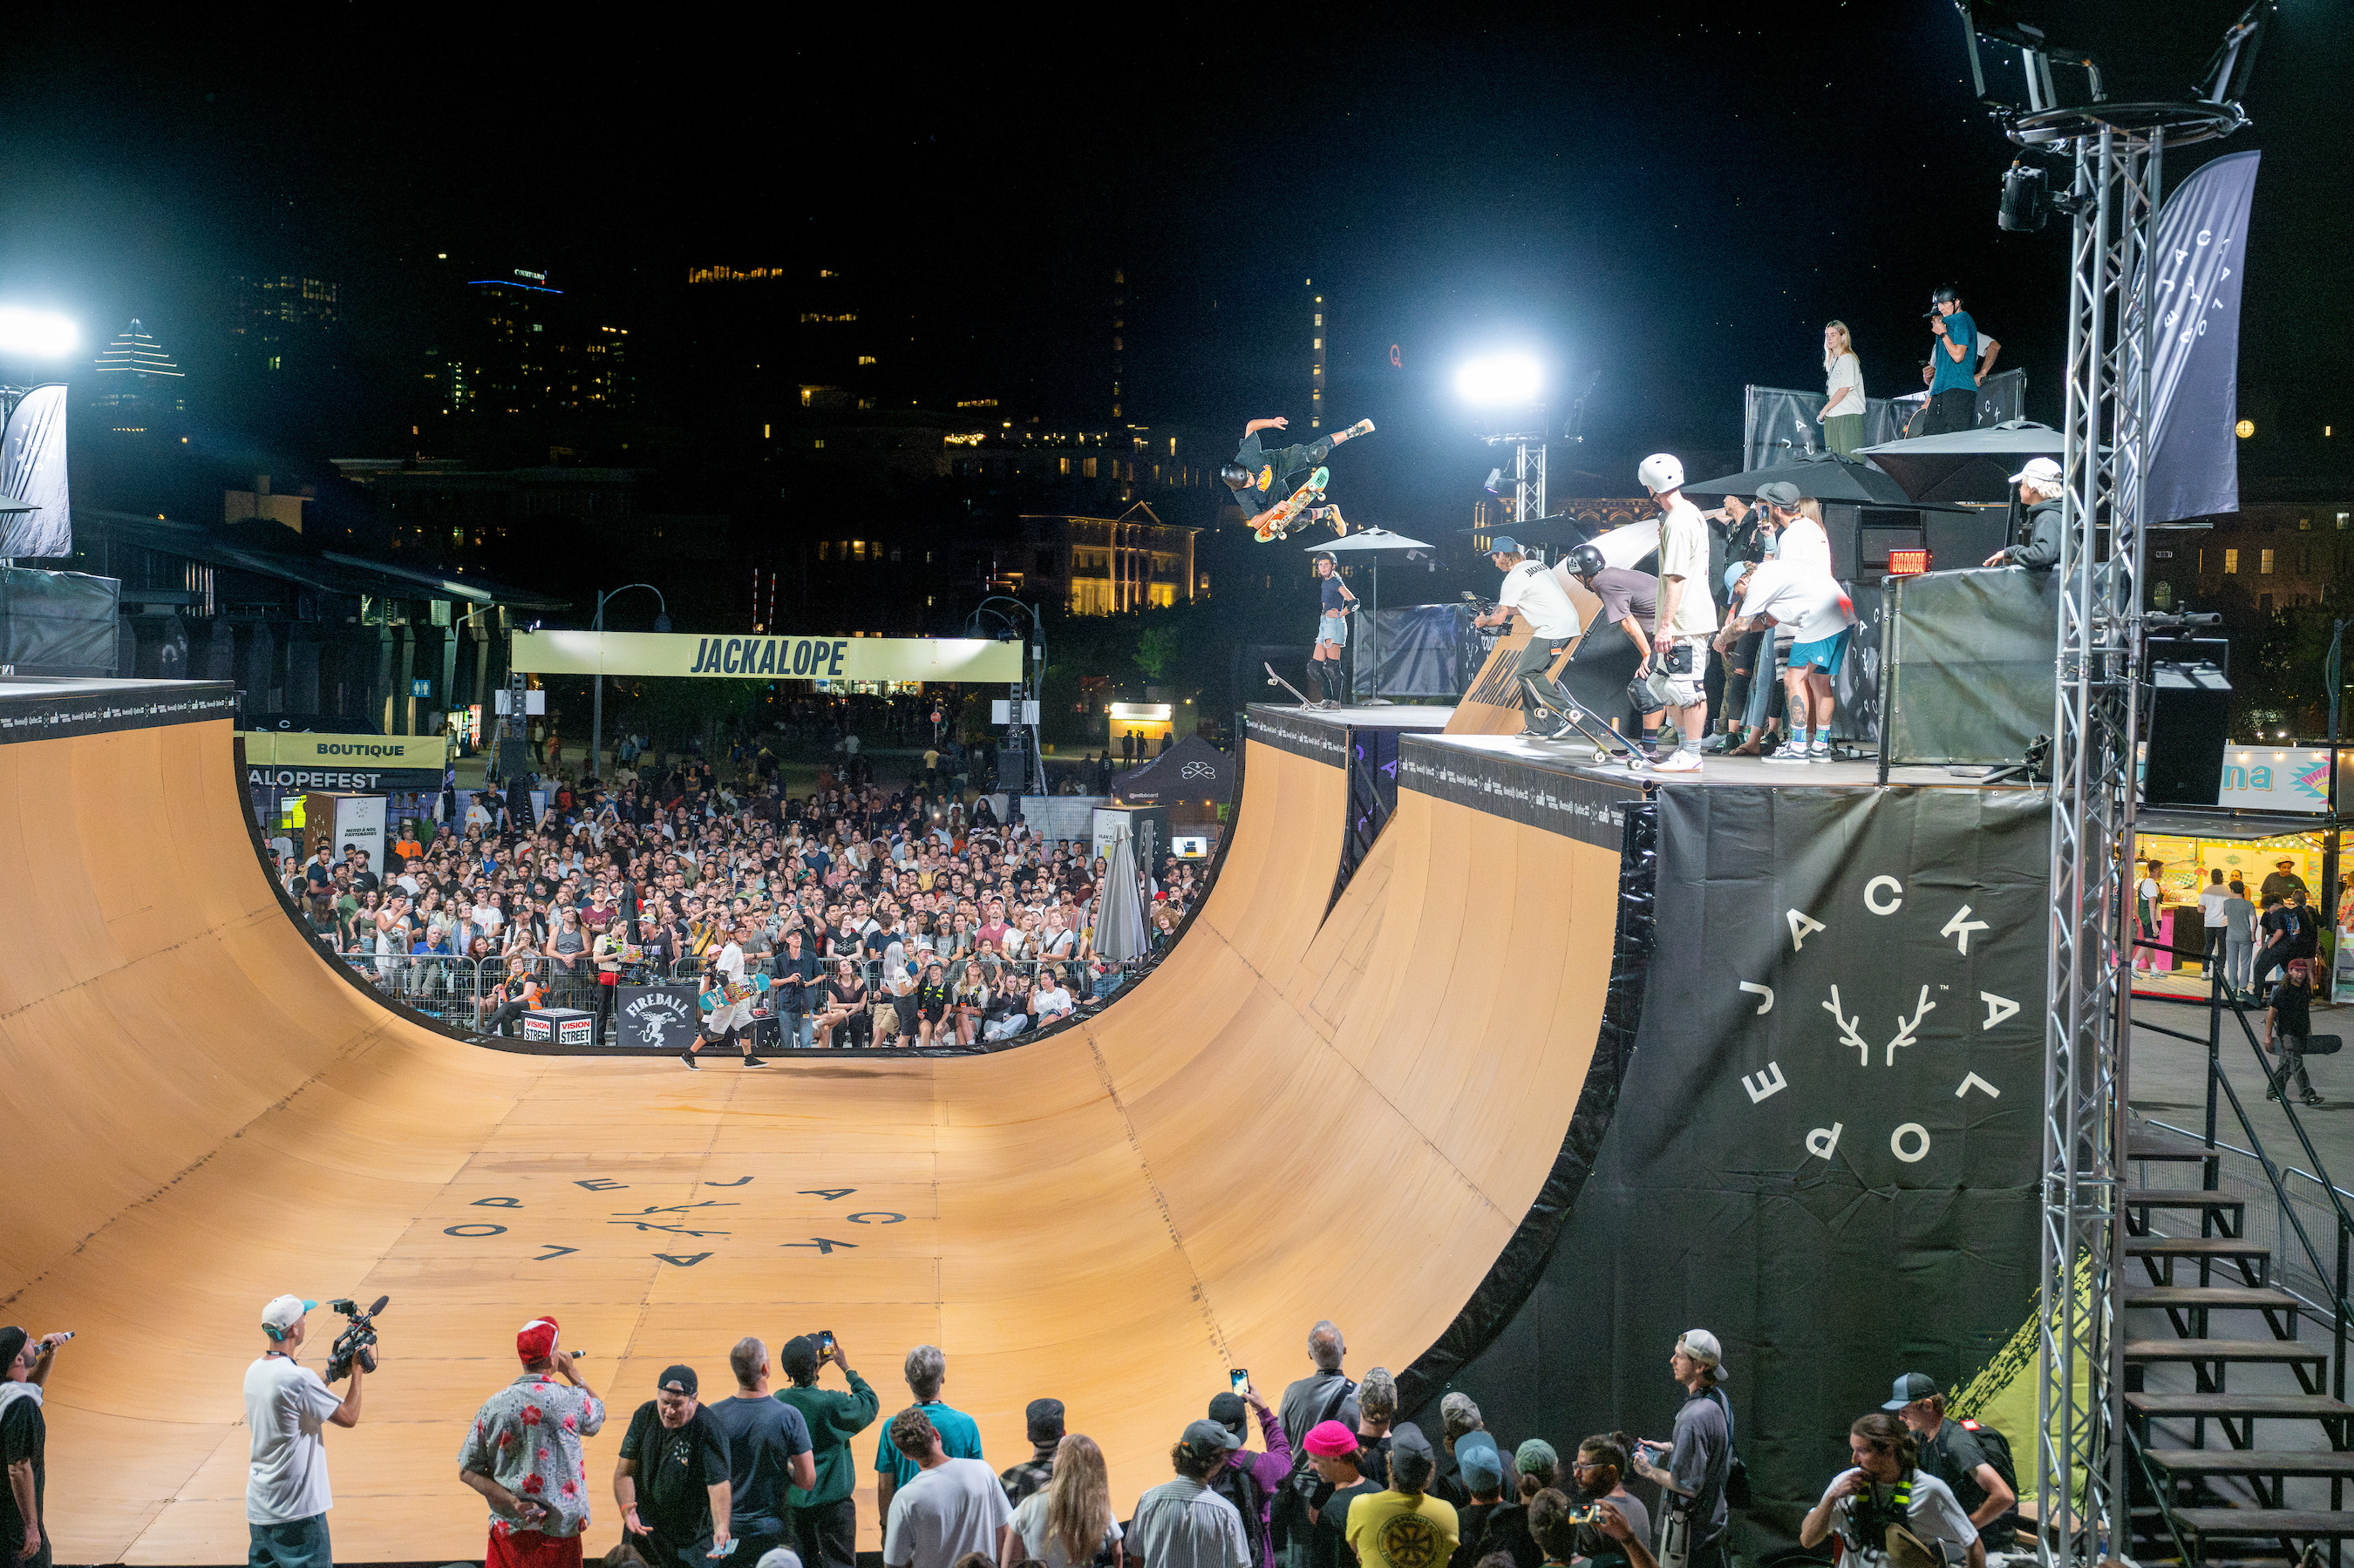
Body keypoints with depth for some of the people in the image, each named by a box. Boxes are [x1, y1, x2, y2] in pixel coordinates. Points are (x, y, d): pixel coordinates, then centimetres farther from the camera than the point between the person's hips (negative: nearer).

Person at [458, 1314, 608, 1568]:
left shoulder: (494, 1406, -4)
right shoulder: (572, 1400, -9)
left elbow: (467, 1471, -2)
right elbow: (600, 1413, 15)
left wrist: (512, 1502, -7)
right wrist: (572, 1373, 22)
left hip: (508, 1529, 2)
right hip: (559, 1531, -2)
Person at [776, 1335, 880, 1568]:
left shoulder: (778, 1403, -5)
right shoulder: (833, 1403, -19)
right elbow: (871, 1403, -1)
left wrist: (813, 1371, 22)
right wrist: (847, 1368, 8)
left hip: (793, 1502, 4)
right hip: (832, 1503, -4)